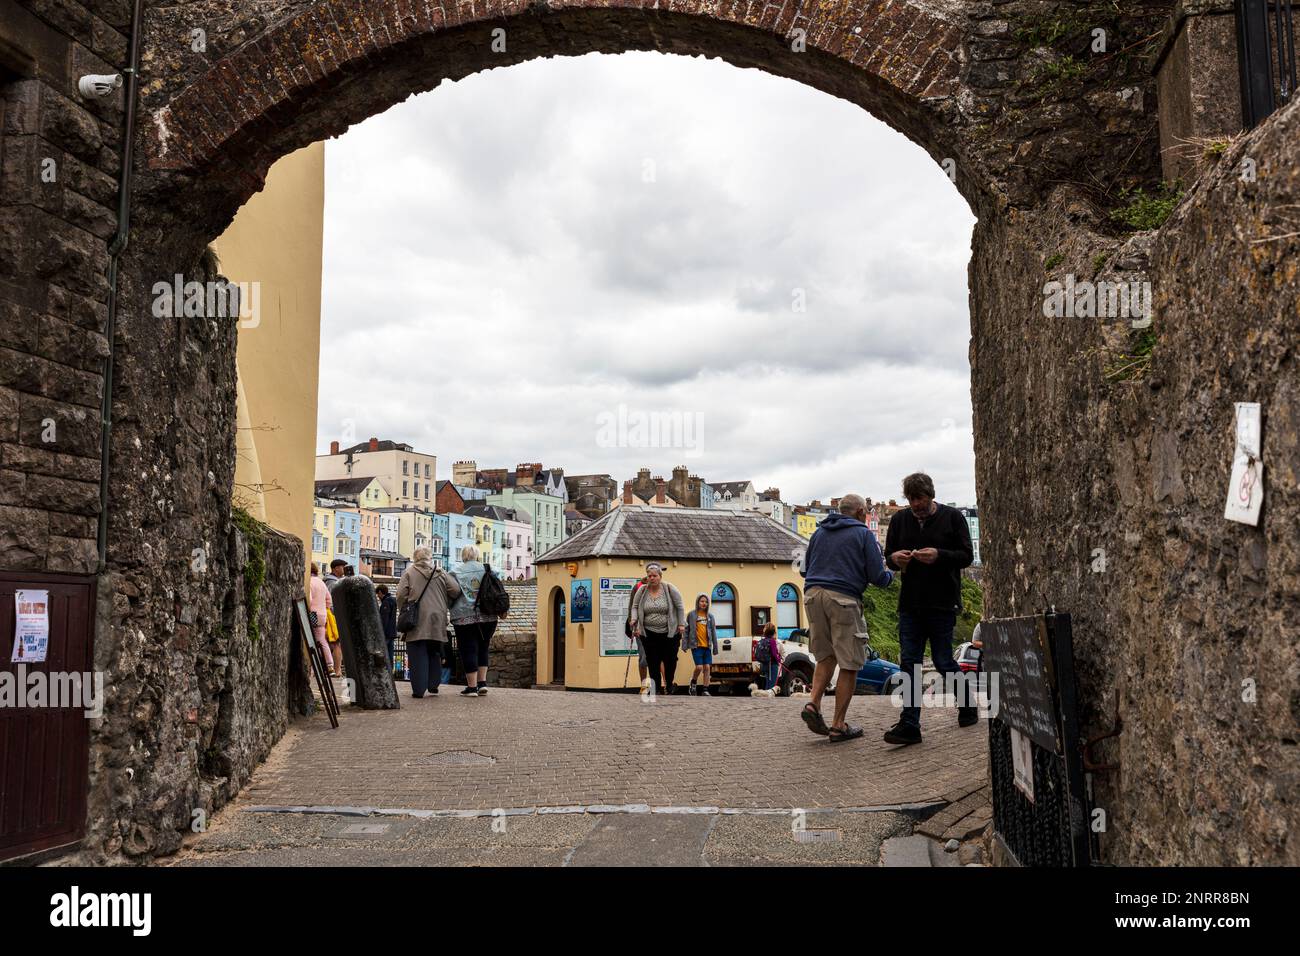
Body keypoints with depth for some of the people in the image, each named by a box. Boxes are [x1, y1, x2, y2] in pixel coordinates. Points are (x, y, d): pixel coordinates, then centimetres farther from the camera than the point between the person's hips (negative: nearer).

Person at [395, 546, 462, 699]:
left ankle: (418, 690, -5)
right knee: (435, 654, 16)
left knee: (418, 656, -1)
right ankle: (433, 686, 15)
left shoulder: (409, 573, 3)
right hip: (437, 621, 2)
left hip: (416, 621, -2)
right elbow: (455, 590, 1)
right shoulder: (440, 573, 9)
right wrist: (444, 603, 18)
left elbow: (401, 595, -6)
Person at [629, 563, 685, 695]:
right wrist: (634, 619, -8)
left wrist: (681, 624, -5)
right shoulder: (642, 591, -1)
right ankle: (657, 688, 6)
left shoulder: (670, 589, -6)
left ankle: (668, 686, 23)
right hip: (649, 633, 1)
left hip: (669, 633, -1)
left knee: (670, 660, 3)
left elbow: (679, 607, -1)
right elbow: (635, 607, 8)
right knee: (653, 662, -2)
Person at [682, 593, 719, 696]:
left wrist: (715, 647, 9)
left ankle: (705, 690, 6)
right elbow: (686, 630, 1)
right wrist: (684, 645, -6)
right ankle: (693, 683, 16)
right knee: (699, 667, -11)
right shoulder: (691, 614, 2)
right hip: (696, 645, -3)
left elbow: (713, 632, 12)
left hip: (707, 646, 4)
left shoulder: (710, 616, 11)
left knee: (707, 668, 0)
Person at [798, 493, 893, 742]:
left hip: (813, 593, 6)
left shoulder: (819, 532, 19)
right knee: (849, 664, 1)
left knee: (826, 656, 18)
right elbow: (877, 576, 0)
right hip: (843, 599, -6)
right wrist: (889, 575, 22)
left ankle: (814, 703, -2)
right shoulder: (863, 534, 4)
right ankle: (839, 726, 2)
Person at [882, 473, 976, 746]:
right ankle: (909, 725, -2)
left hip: (942, 604, -3)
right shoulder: (899, 520, 9)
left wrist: (939, 555, -22)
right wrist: (895, 558, -10)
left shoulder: (952, 517, -1)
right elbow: (888, 556, 15)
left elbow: (966, 556, -4)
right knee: (909, 662, -2)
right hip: (910, 605, 3)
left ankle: (967, 706, 29)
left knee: (943, 662, 1)